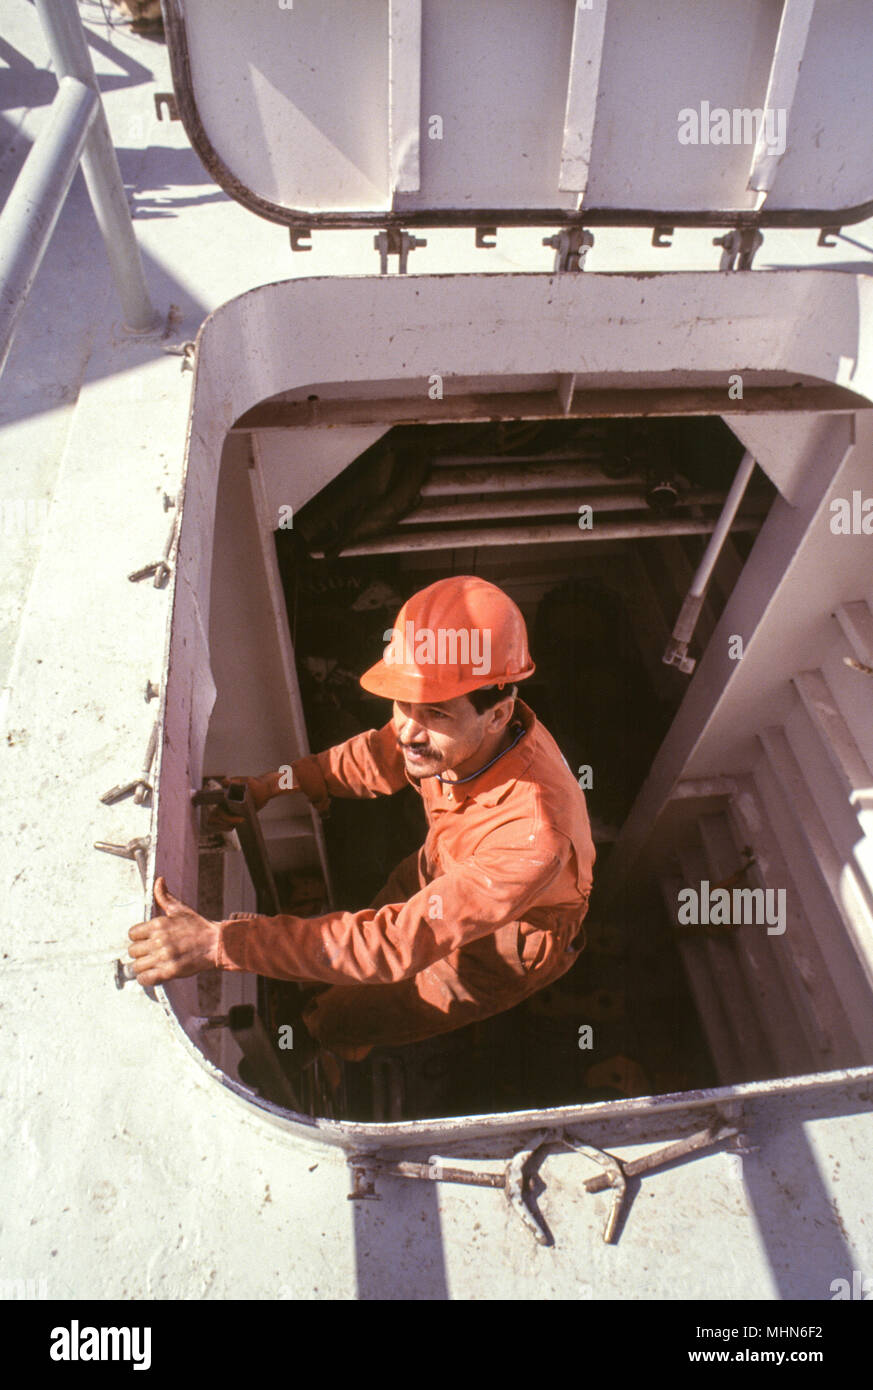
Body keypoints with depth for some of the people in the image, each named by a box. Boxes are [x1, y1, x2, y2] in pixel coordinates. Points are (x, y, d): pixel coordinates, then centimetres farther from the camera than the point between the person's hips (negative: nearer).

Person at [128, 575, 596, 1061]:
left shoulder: (532, 833, -45)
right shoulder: (447, 725, -26)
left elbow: (399, 941, -44)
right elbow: (382, 753, -3)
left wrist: (220, 943, -46)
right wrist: (277, 783, -6)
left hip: (506, 945, -4)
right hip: (442, 872, 5)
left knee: (339, 1022, 6)